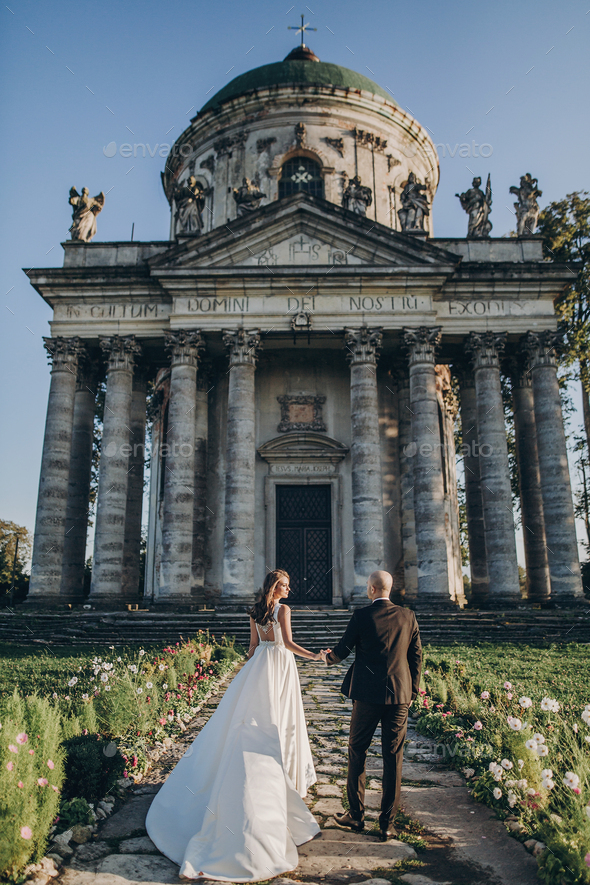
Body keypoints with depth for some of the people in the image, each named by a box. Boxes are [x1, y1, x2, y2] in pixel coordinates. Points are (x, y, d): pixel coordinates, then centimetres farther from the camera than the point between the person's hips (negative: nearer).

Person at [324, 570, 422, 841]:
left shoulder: (361, 616, -8)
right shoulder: (408, 616, 2)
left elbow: (341, 651, 0)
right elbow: (416, 656, 5)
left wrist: (327, 657, 23)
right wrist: (412, 691, 15)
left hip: (368, 695, -3)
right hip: (400, 695, 3)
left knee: (357, 753, 13)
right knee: (393, 758, 9)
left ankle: (356, 815, 23)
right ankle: (387, 823, 14)